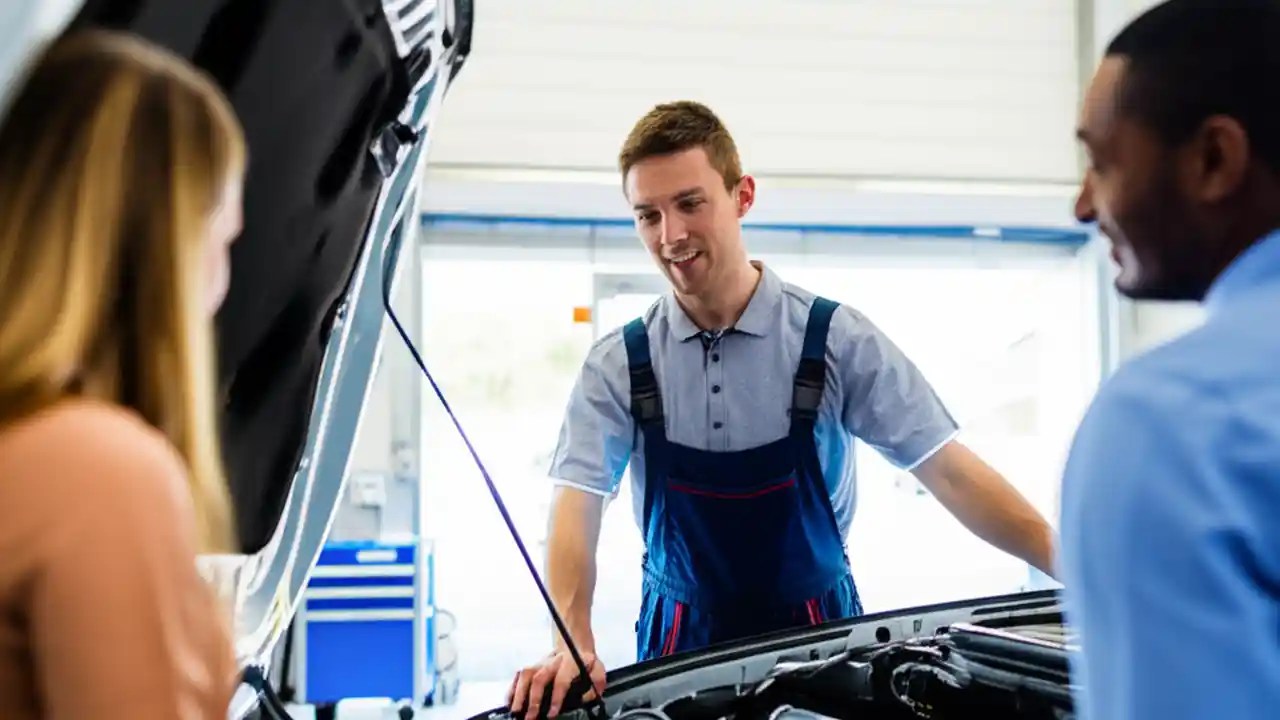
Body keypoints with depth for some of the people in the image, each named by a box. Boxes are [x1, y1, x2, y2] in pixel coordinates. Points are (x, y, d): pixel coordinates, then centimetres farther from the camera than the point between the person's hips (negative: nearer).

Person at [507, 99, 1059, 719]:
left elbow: (950, 471, -11)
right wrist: (573, 643, -30)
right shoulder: (617, 366, -4)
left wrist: (1076, 567, -21)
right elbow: (577, 506, -13)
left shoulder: (836, 340, -8)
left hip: (817, 633, -1)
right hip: (682, 640, 1)